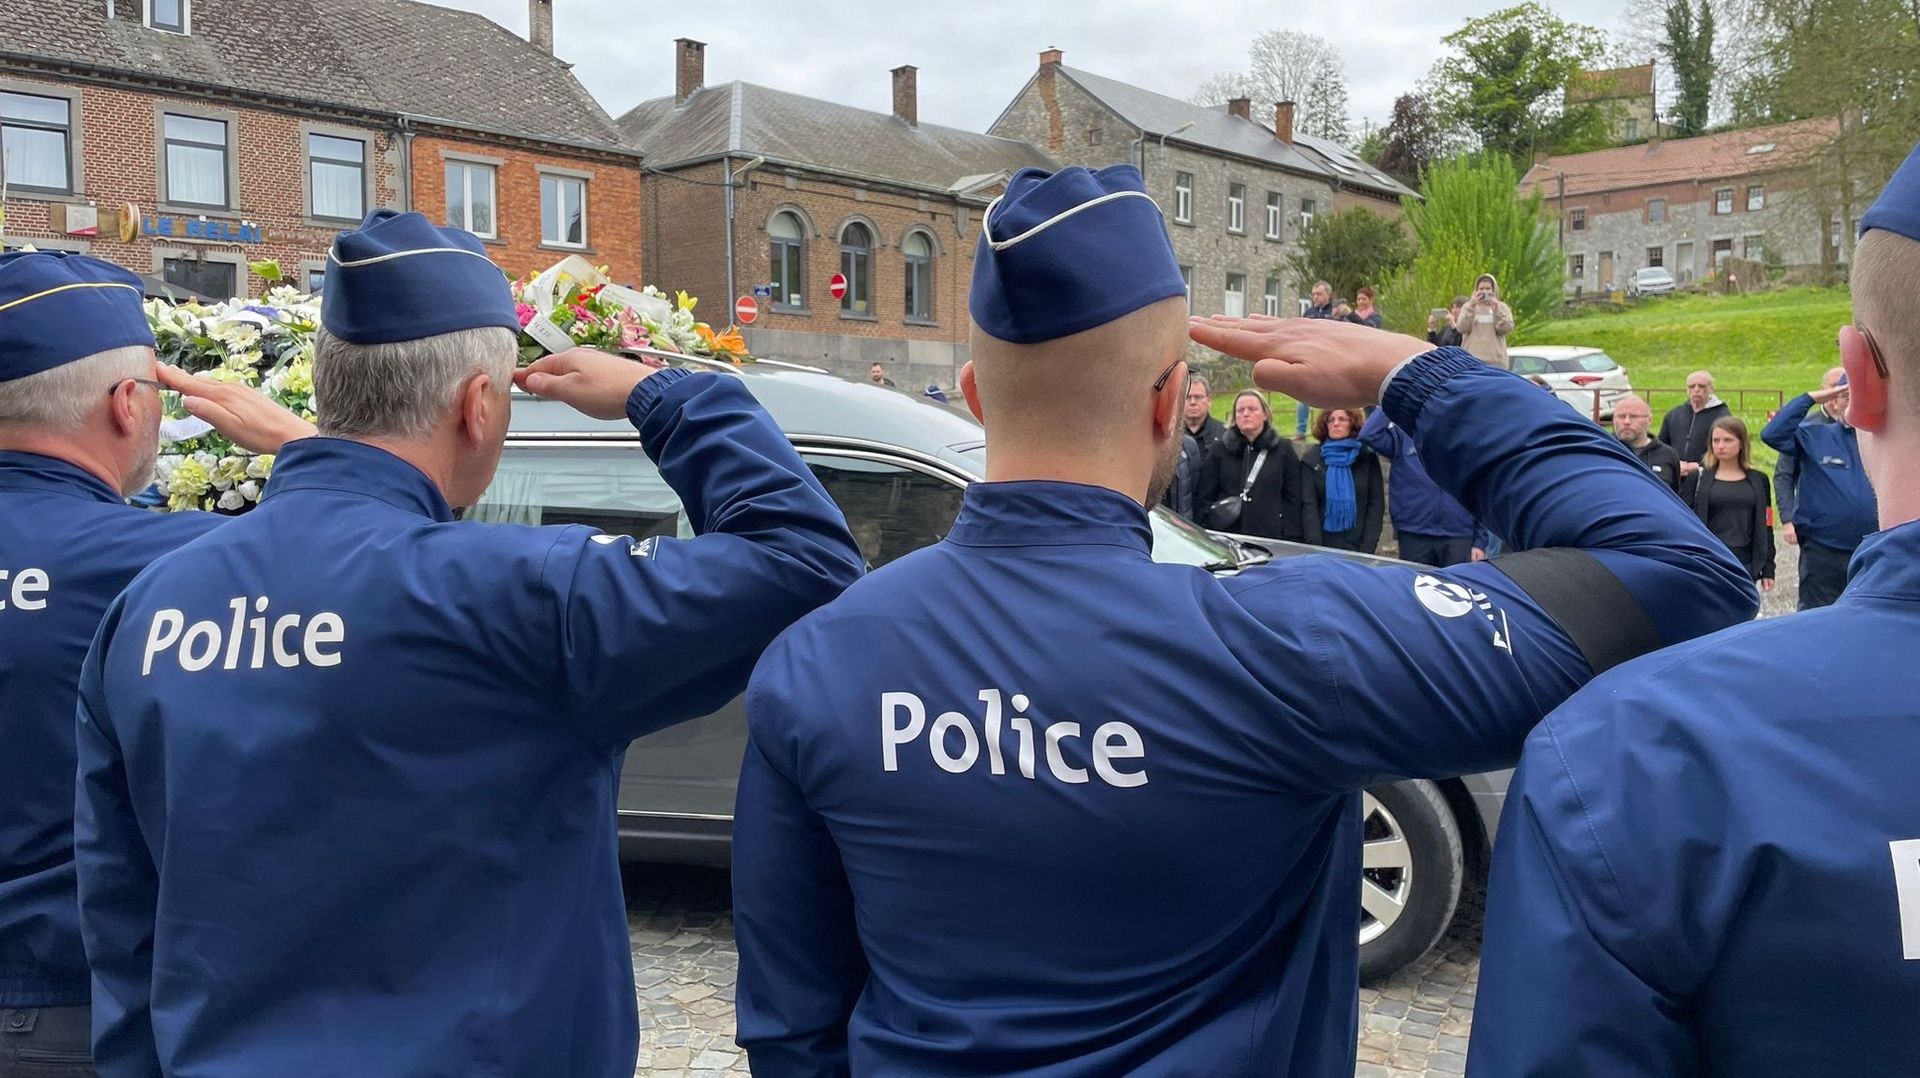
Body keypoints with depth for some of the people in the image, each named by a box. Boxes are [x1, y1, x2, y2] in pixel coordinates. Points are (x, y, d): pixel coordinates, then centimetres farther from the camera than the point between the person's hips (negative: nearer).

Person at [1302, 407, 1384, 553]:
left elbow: (1376, 505, 0)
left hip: (1357, 547, 0)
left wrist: (1367, 548, -9)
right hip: (1323, 546, 0)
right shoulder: (1312, 458, 3)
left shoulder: (1367, 458, 4)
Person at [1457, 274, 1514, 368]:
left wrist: (1496, 310, -13)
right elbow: (1462, 328, -5)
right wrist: (1472, 306, -12)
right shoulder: (1468, 307, 10)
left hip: (1495, 360, 0)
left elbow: (1506, 328, -3)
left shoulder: (1502, 307, 10)